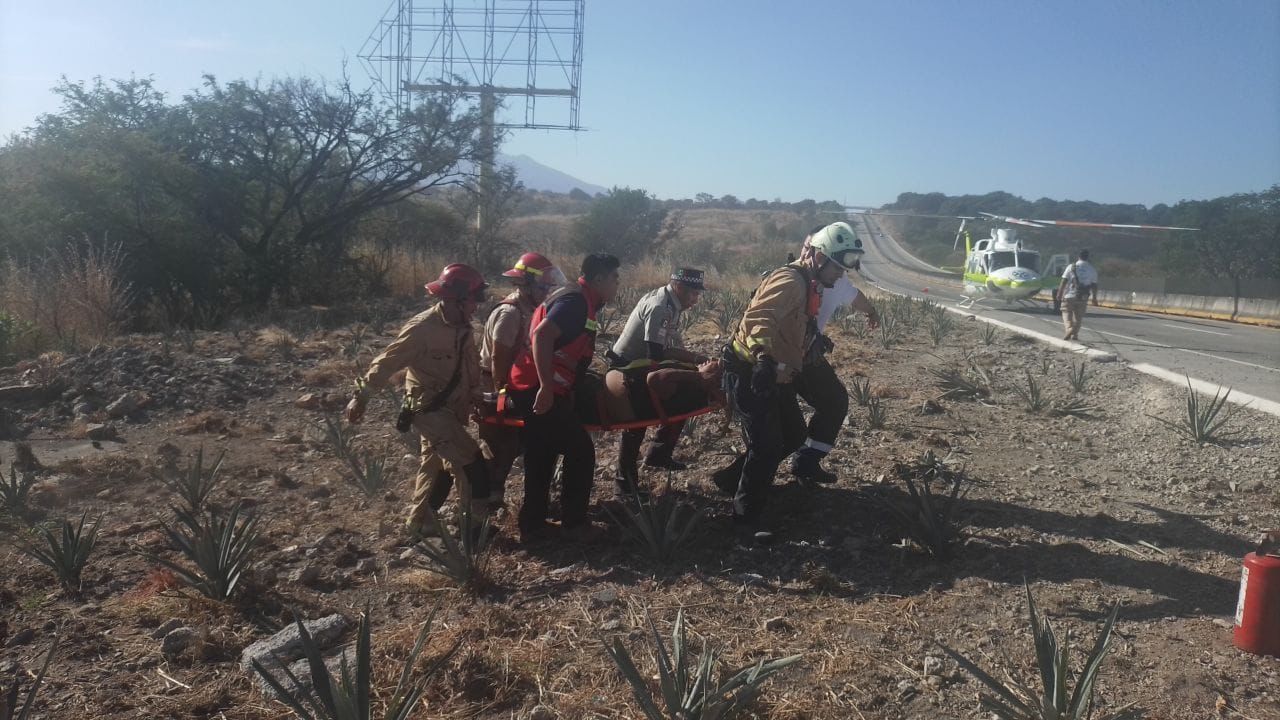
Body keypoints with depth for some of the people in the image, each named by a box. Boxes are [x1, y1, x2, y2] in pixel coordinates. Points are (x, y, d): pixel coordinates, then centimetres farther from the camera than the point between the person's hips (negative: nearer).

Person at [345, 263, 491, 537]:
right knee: (472, 465, -11)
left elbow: (471, 366, 14)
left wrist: (476, 397, 13)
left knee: (438, 465, 17)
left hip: (450, 408, 9)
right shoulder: (422, 328, -22)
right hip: (428, 409, -8)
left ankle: (418, 522, 31)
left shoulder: (460, 327, 2)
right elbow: (387, 362, -18)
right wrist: (361, 396, -15)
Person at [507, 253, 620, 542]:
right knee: (581, 452, -1)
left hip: (535, 390, 10)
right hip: (541, 391, -10)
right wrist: (546, 387, -29)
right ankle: (573, 524, 9)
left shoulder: (580, 300, 17)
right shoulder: (576, 300, -14)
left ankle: (533, 524, 25)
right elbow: (542, 335, -27)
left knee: (541, 457, 16)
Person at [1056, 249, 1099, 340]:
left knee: (1067, 314, 4)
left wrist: (1059, 294, -3)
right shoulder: (1092, 270, 4)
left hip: (1069, 296, -2)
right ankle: (1075, 335, 13)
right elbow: (1094, 285, 4)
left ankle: (1069, 329, -20)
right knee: (1078, 317, 12)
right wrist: (1094, 298, 12)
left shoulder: (1071, 267, -2)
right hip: (1083, 298, 2)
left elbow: (1064, 282, -6)